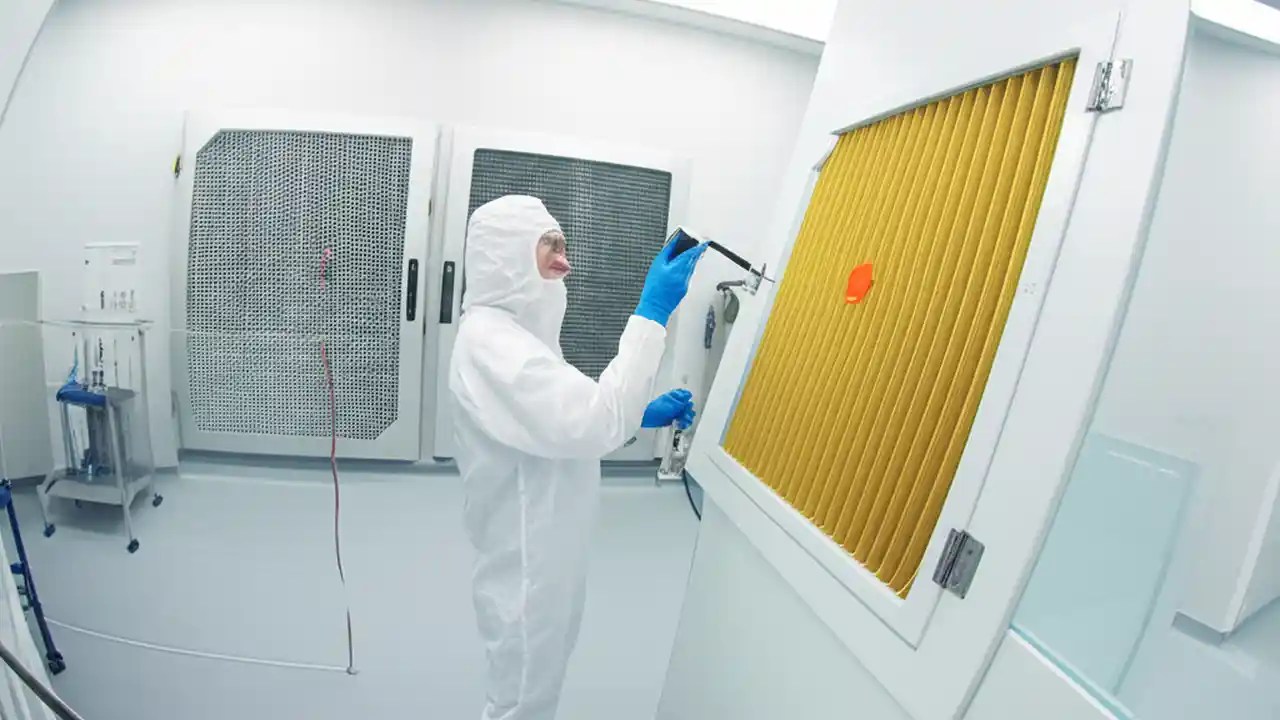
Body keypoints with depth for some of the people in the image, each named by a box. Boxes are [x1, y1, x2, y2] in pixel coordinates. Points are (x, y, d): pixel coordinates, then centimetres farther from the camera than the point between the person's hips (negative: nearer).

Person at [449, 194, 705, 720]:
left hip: (545, 550, 10)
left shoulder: (515, 331, 10)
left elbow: (562, 422, 15)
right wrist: (652, 312, -30)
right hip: (526, 559, -9)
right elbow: (589, 425, -34)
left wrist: (643, 415, 2)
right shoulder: (489, 338, -24)